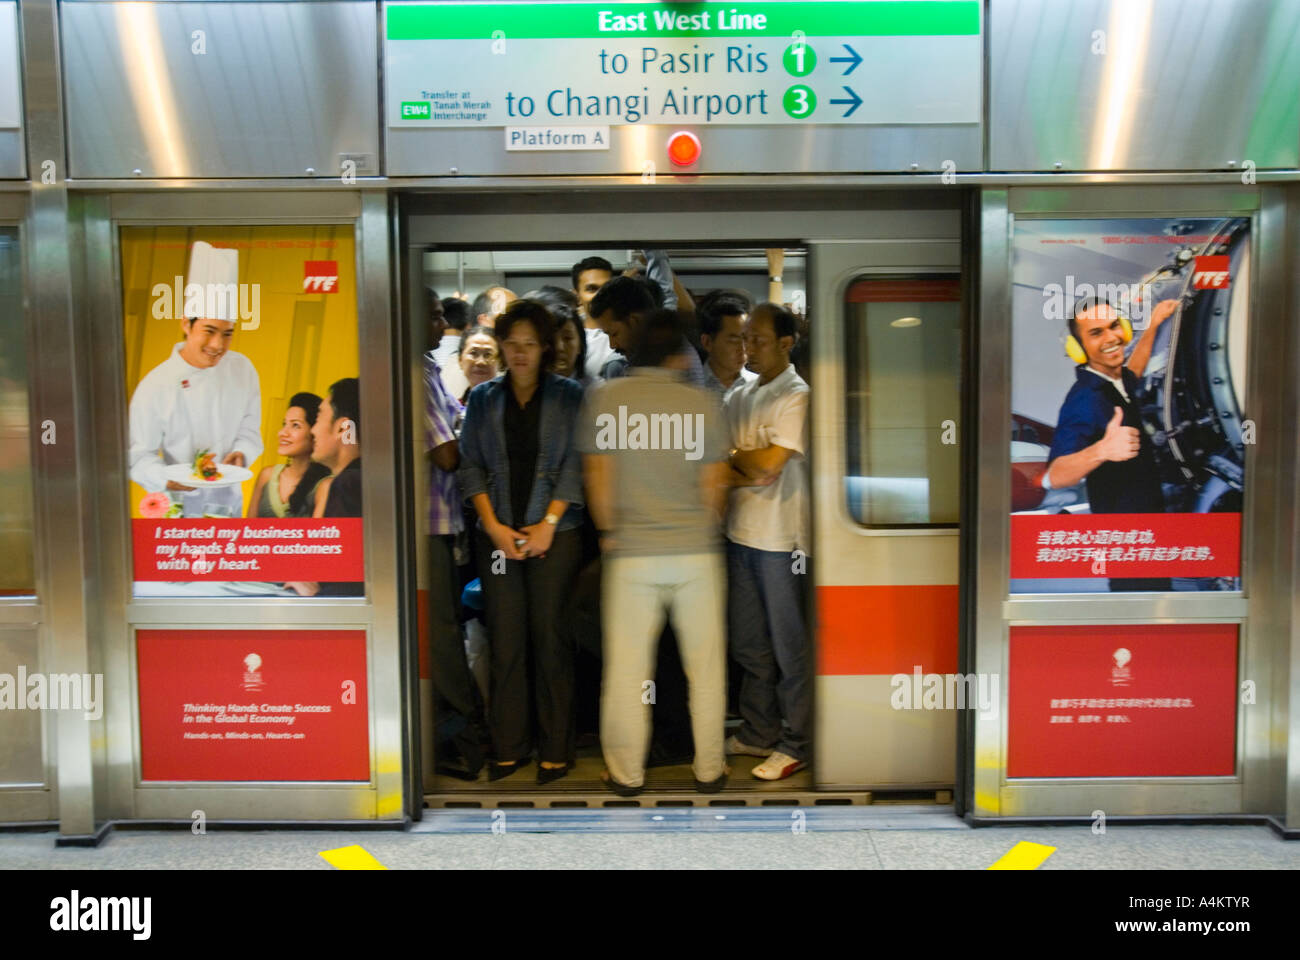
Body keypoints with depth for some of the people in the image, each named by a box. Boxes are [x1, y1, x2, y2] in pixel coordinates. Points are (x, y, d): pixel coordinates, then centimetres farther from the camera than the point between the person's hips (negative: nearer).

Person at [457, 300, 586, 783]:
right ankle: (508, 748, 15)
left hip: (555, 533, -2)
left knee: (550, 639, -1)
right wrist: (494, 526, -5)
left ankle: (556, 751, 10)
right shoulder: (483, 398, 12)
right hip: (498, 535, 2)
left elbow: (576, 465, -1)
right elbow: (471, 466, 7)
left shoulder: (568, 396, 6)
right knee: (505, 641, 2)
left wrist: (548, 524, -10)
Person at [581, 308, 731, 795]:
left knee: (627, 665, 8)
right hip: (696, 551, 0)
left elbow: (598, 475, 0)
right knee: (705, 663, 11)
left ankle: (626, 773, 18)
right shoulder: (703, 403, -2)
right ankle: (709, 770, 21)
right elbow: (715, 483, 1)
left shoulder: (605, 398, -2)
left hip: (631, 552, 0)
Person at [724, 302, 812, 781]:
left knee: (789, 646, 4)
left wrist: (732, 458, -3)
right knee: (748, 643, 15)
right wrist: (748, 474, -11)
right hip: (740, 531, 7)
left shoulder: (797, 396, -10)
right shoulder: (739, 397, 12)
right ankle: (758, 733, 30)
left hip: (781, 537, -7)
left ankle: (796, 744, 17)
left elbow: (771, 460, -20)